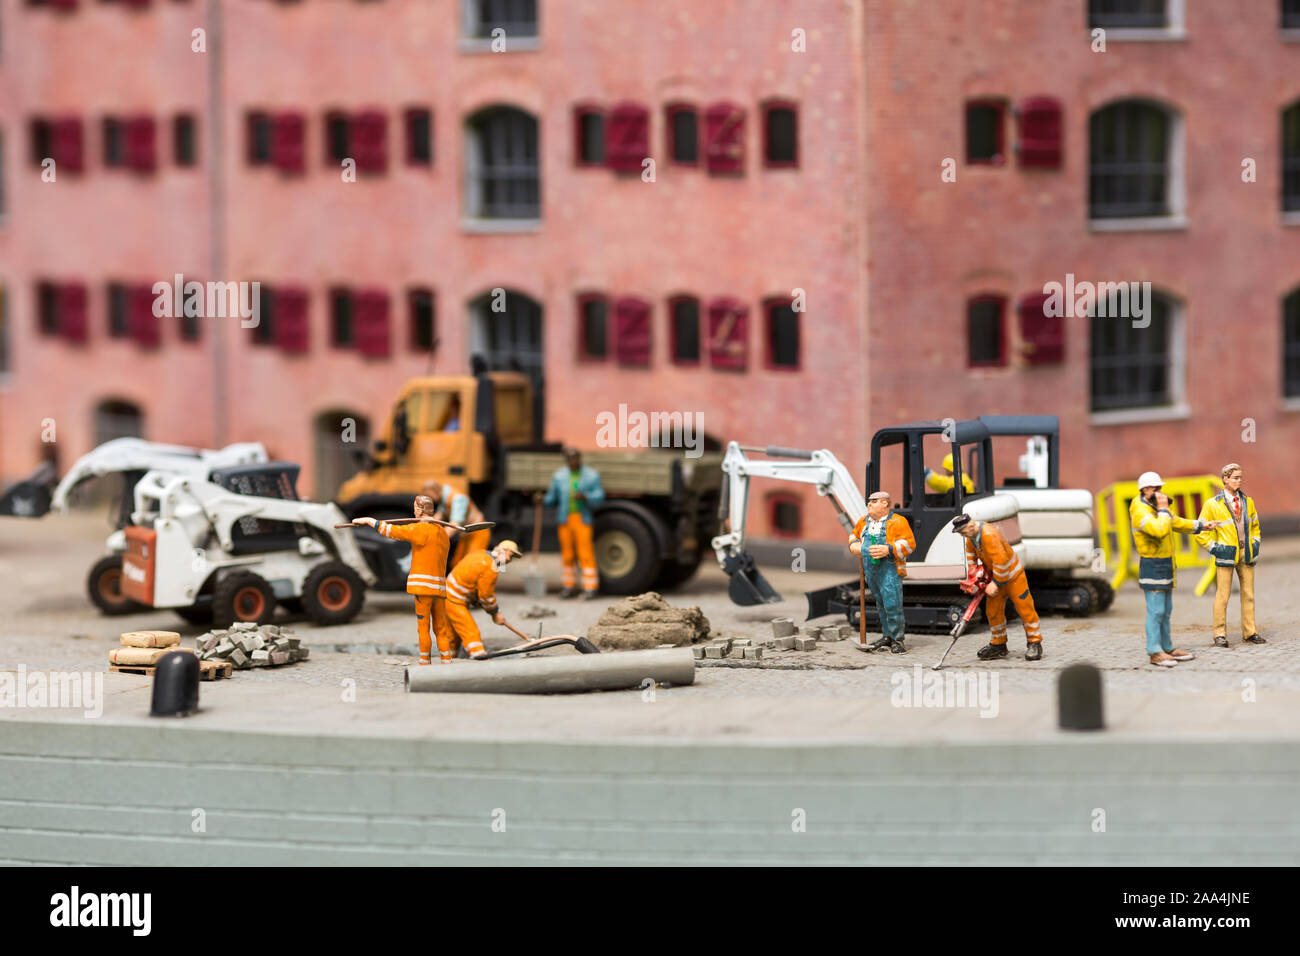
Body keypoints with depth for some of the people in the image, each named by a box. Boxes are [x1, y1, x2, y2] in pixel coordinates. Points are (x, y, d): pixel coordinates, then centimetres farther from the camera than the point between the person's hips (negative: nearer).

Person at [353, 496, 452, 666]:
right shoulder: (442, 532, 13)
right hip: (440, 587, 7)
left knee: (423, 627, -1)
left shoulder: (420, 529, -9)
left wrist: (369, 520, 1)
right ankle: (447, 663, 7)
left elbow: (391, 531, -8)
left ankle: (424, 664, 2)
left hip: (424, 587, -7)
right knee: (441, 627, 10)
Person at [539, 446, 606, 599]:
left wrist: (585, 497, -18)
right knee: (567, 553, 5)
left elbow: (599, 499, 0)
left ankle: (590, 587, -5)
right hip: (564, 519, 3)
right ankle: (570, 586, 15)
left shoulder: (592, 475, 5)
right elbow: (552, 497, 13)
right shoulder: (559, 476, 11)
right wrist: (542, 500, -8)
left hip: (583, 519, -3)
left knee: (585, 553, -8)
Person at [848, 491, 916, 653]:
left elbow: (909, 543, -10)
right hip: (870, 571, 7)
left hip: (889, 571, -7)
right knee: (881, 605, 12)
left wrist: (888, 550, -21)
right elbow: (854, 536, 32)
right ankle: (887, 636, 20)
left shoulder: (898, 522, -4)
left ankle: (897, 639, -5)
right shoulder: (863, 522, 16)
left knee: (892, 605, -11)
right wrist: (856, 546, 9)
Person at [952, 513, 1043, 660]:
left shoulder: (989, 535, -32)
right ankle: (998, 645, 19)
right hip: (994, 575, 8)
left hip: (1012, 575, -8)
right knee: (993, 610, 7)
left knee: (1024, 608, -2)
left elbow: (1001, 561, -32)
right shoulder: (972, 535, -3)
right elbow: (971, 554, 17)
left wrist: (996, 583, -23)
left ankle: (1034, 644, 6)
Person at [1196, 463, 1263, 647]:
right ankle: (1220, 634, 2)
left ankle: (1250, 633, 12)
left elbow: (1254, 526, 25)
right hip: (1226, 554, -4)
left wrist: (1255, 543, 12)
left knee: (1248, 594, 6)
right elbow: (1201, 532, 1)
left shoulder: (1247, 502, 10)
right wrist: (1214, 548, -6)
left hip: (1246, 554, 4)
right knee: (1222, 596, -4)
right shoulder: (1213, 504, -4)